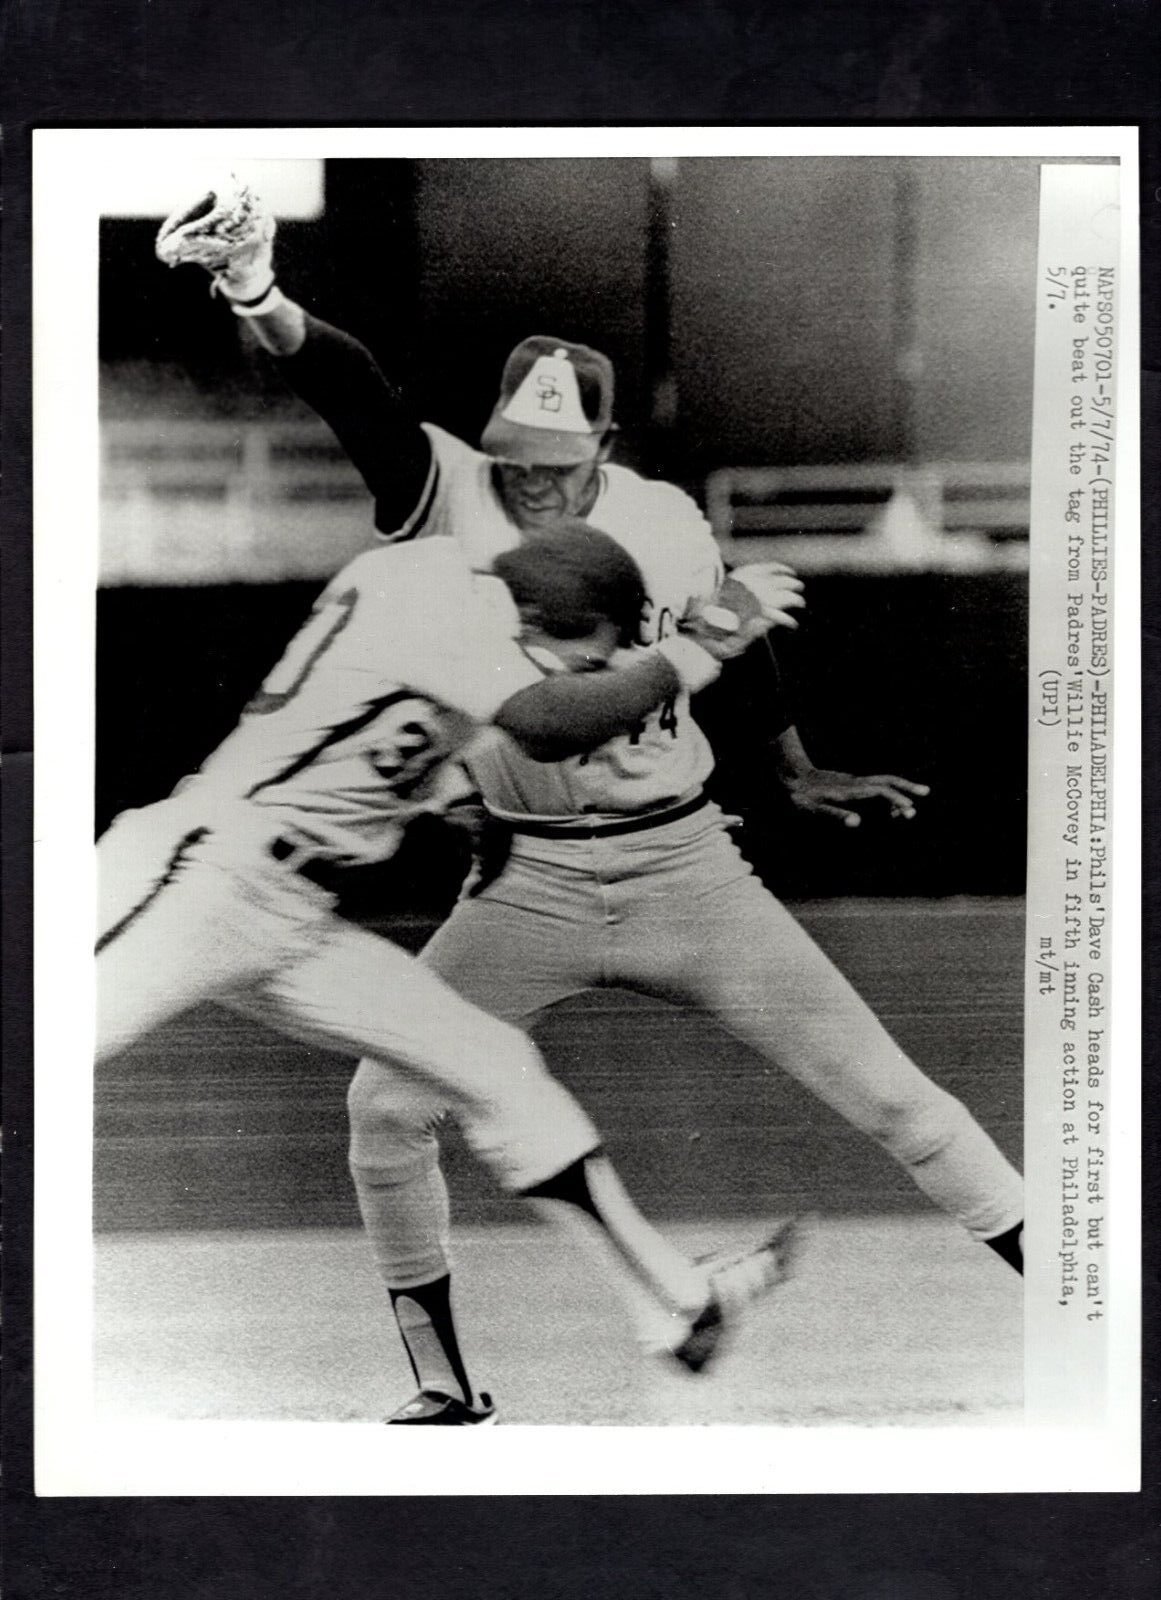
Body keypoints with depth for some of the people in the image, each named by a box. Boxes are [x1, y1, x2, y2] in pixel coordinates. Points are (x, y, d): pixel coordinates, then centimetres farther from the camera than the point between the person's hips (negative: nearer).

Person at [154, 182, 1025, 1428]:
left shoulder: (668, 521, -5)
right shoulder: (445, 495, -11)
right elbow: (353, 391, -31)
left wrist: (798, 773, 26)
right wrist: (259, 301, -48)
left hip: (685, 868, 0)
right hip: (525, 889, 0)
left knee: (881, 1089, -1)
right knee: (387, 1104, -3)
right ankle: (440, 1374, 17)